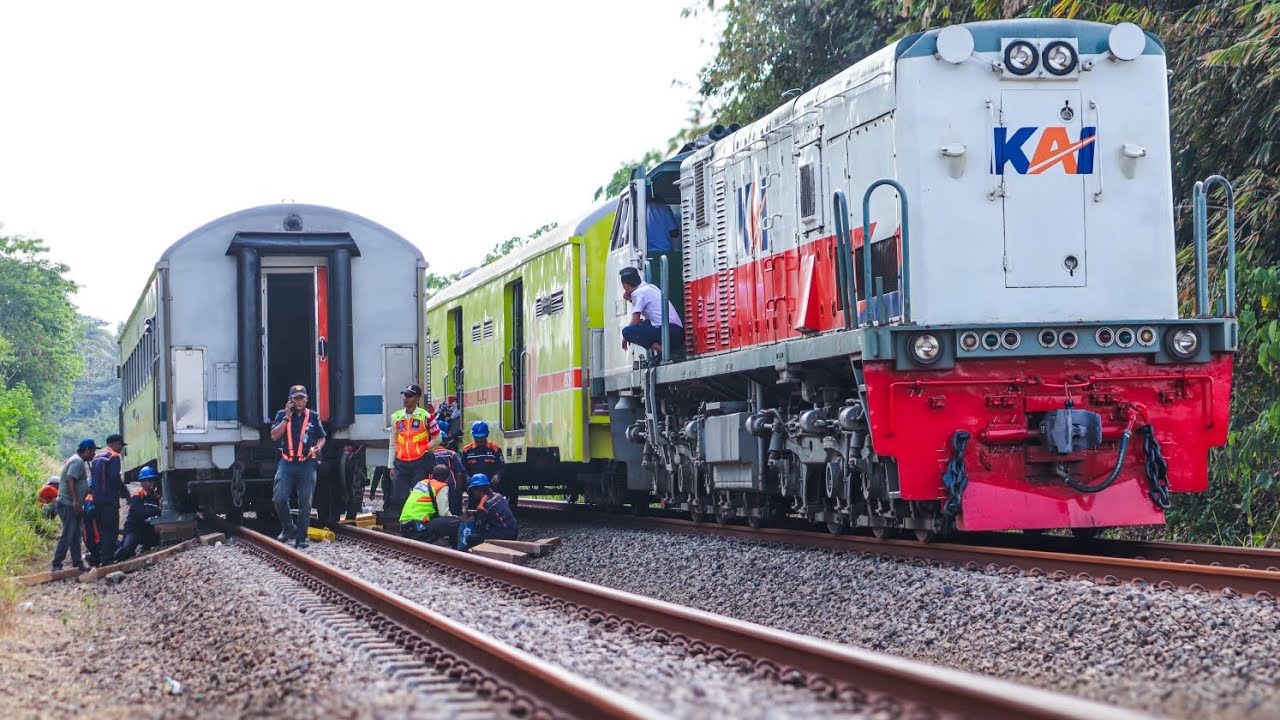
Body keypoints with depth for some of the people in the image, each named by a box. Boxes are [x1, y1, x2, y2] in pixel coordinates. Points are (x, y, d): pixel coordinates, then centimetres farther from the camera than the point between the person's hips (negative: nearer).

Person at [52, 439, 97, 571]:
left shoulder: (80, 461, 19)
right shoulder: (78, 462, -14)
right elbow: (69, 480, -25)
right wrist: (75, 500, -28)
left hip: (73, 505, 11)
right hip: (68, 504, -11)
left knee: (75, 536, 12)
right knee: (68, 535, -11)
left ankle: (78, 563, 16)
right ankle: (57, 564, -11)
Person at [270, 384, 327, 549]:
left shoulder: (313, 417, 8)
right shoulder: (282, 415, 6)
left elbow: (322, 437, 16)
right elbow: (274, 436, -6)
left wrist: (319, 447, -6)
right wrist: (287, 418, -10)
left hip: (307, 463, 0)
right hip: (287, 463, 0)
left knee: (305, 503, 0)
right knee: (279, 498, -11)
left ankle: (301, 538, 6)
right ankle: (288, 528, 11)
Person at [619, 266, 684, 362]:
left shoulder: (638, 293, -4)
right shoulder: (651, 287, 20)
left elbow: (635, 321, -7)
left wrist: (626, 337, 8)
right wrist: (630, 299, 21)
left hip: (666, 330, -9)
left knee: (627, 331, -13)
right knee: (645, 323, 34)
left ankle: (660, 348, -19)